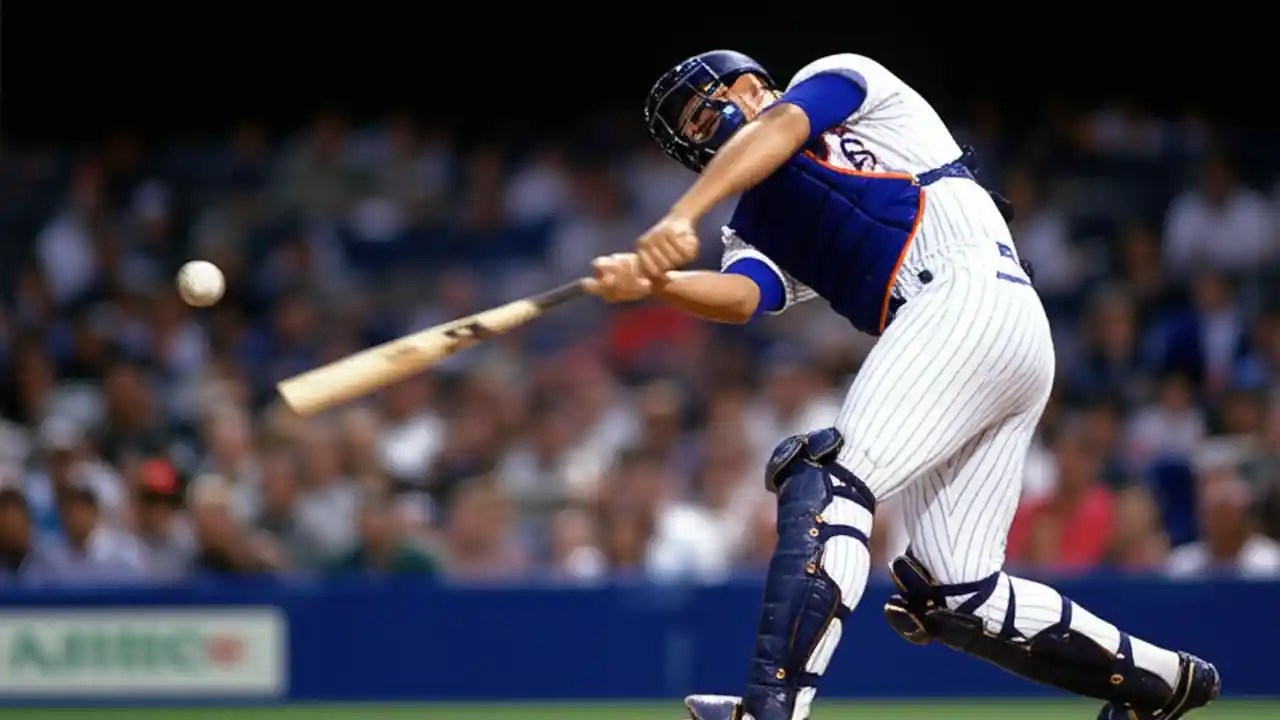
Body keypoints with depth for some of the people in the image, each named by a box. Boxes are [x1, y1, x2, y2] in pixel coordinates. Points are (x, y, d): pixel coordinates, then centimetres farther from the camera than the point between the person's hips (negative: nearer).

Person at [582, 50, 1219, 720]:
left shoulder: (838, 79, 14)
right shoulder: (756, 231, 28)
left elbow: (777, 131, -8)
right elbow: (739, 297, 5)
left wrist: (681, 217, -23)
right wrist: (650, 281, -16)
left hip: (973, 290, -9)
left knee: (828, 476, -22)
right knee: (953, 596, 4)